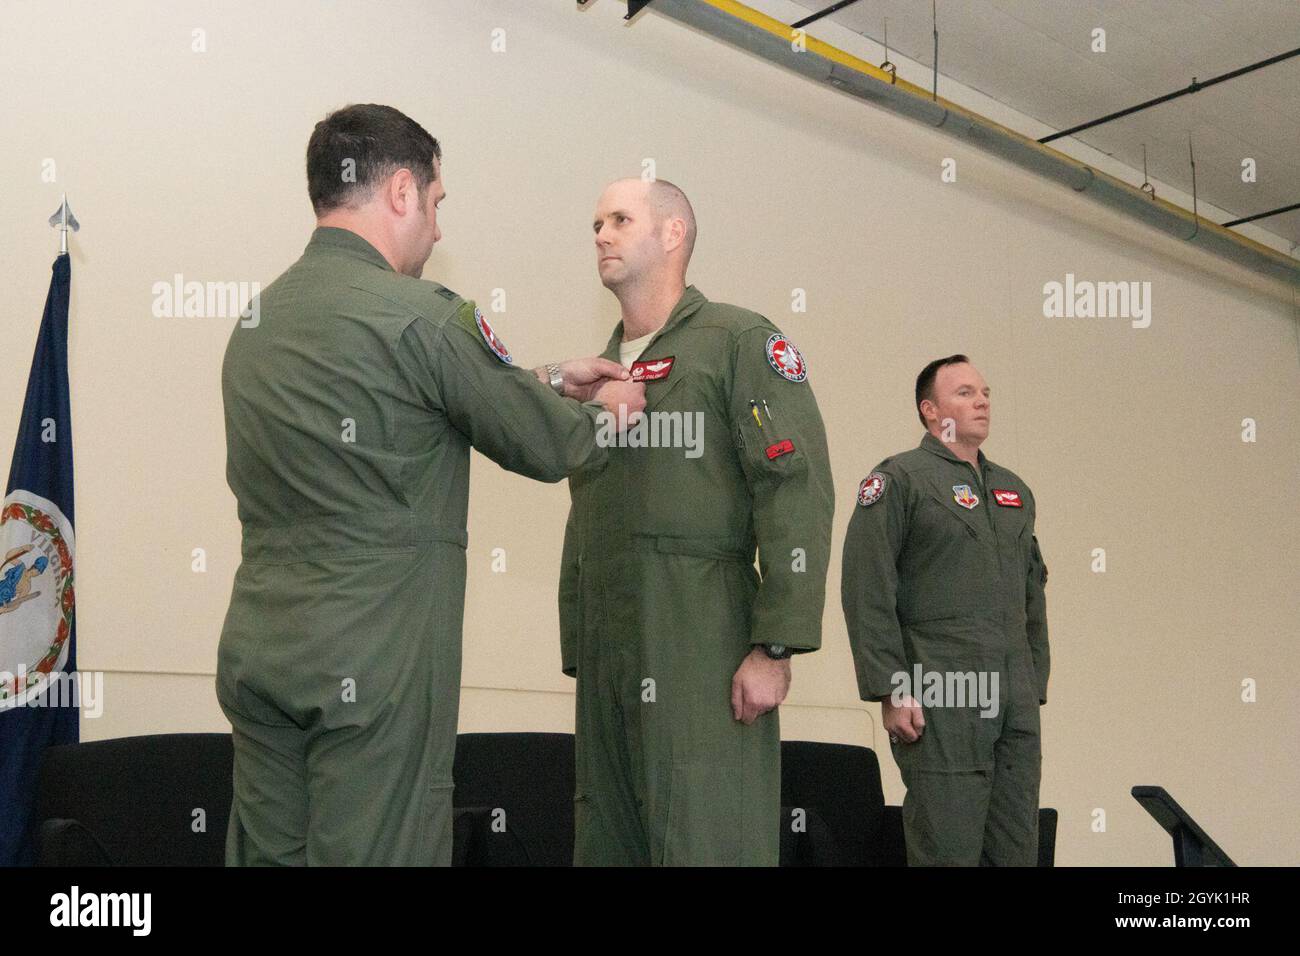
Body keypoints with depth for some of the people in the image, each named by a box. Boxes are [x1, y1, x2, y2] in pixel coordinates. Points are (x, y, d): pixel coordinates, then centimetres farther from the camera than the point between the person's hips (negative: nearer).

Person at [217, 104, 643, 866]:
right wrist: (606, 411, 16)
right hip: (371, 664, -8)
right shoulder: (422, 315, -14)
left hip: (256, 651, 8)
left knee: (269, 851, 14)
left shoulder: (257, 316, 11)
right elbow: (546, 449, -6)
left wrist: (549, 380, 23)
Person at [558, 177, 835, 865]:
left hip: (702, 654, -7)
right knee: (606, 845, 11)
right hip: (606, 660, 7)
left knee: (709, 843, -6)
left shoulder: (740, 342, 0)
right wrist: (577, 655, 18)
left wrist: (775, 647, -18)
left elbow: (798, 493, -11)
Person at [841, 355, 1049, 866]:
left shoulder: (1015, 491, 19)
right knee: (948, 848, -4)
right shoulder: (899, 479, -3)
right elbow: (867, 593, -11)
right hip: (941, 702, -7)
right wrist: (891, 692, -16)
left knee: (1018, 848, 10)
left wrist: (1036, 687, 15)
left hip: (1016, 703, 7)